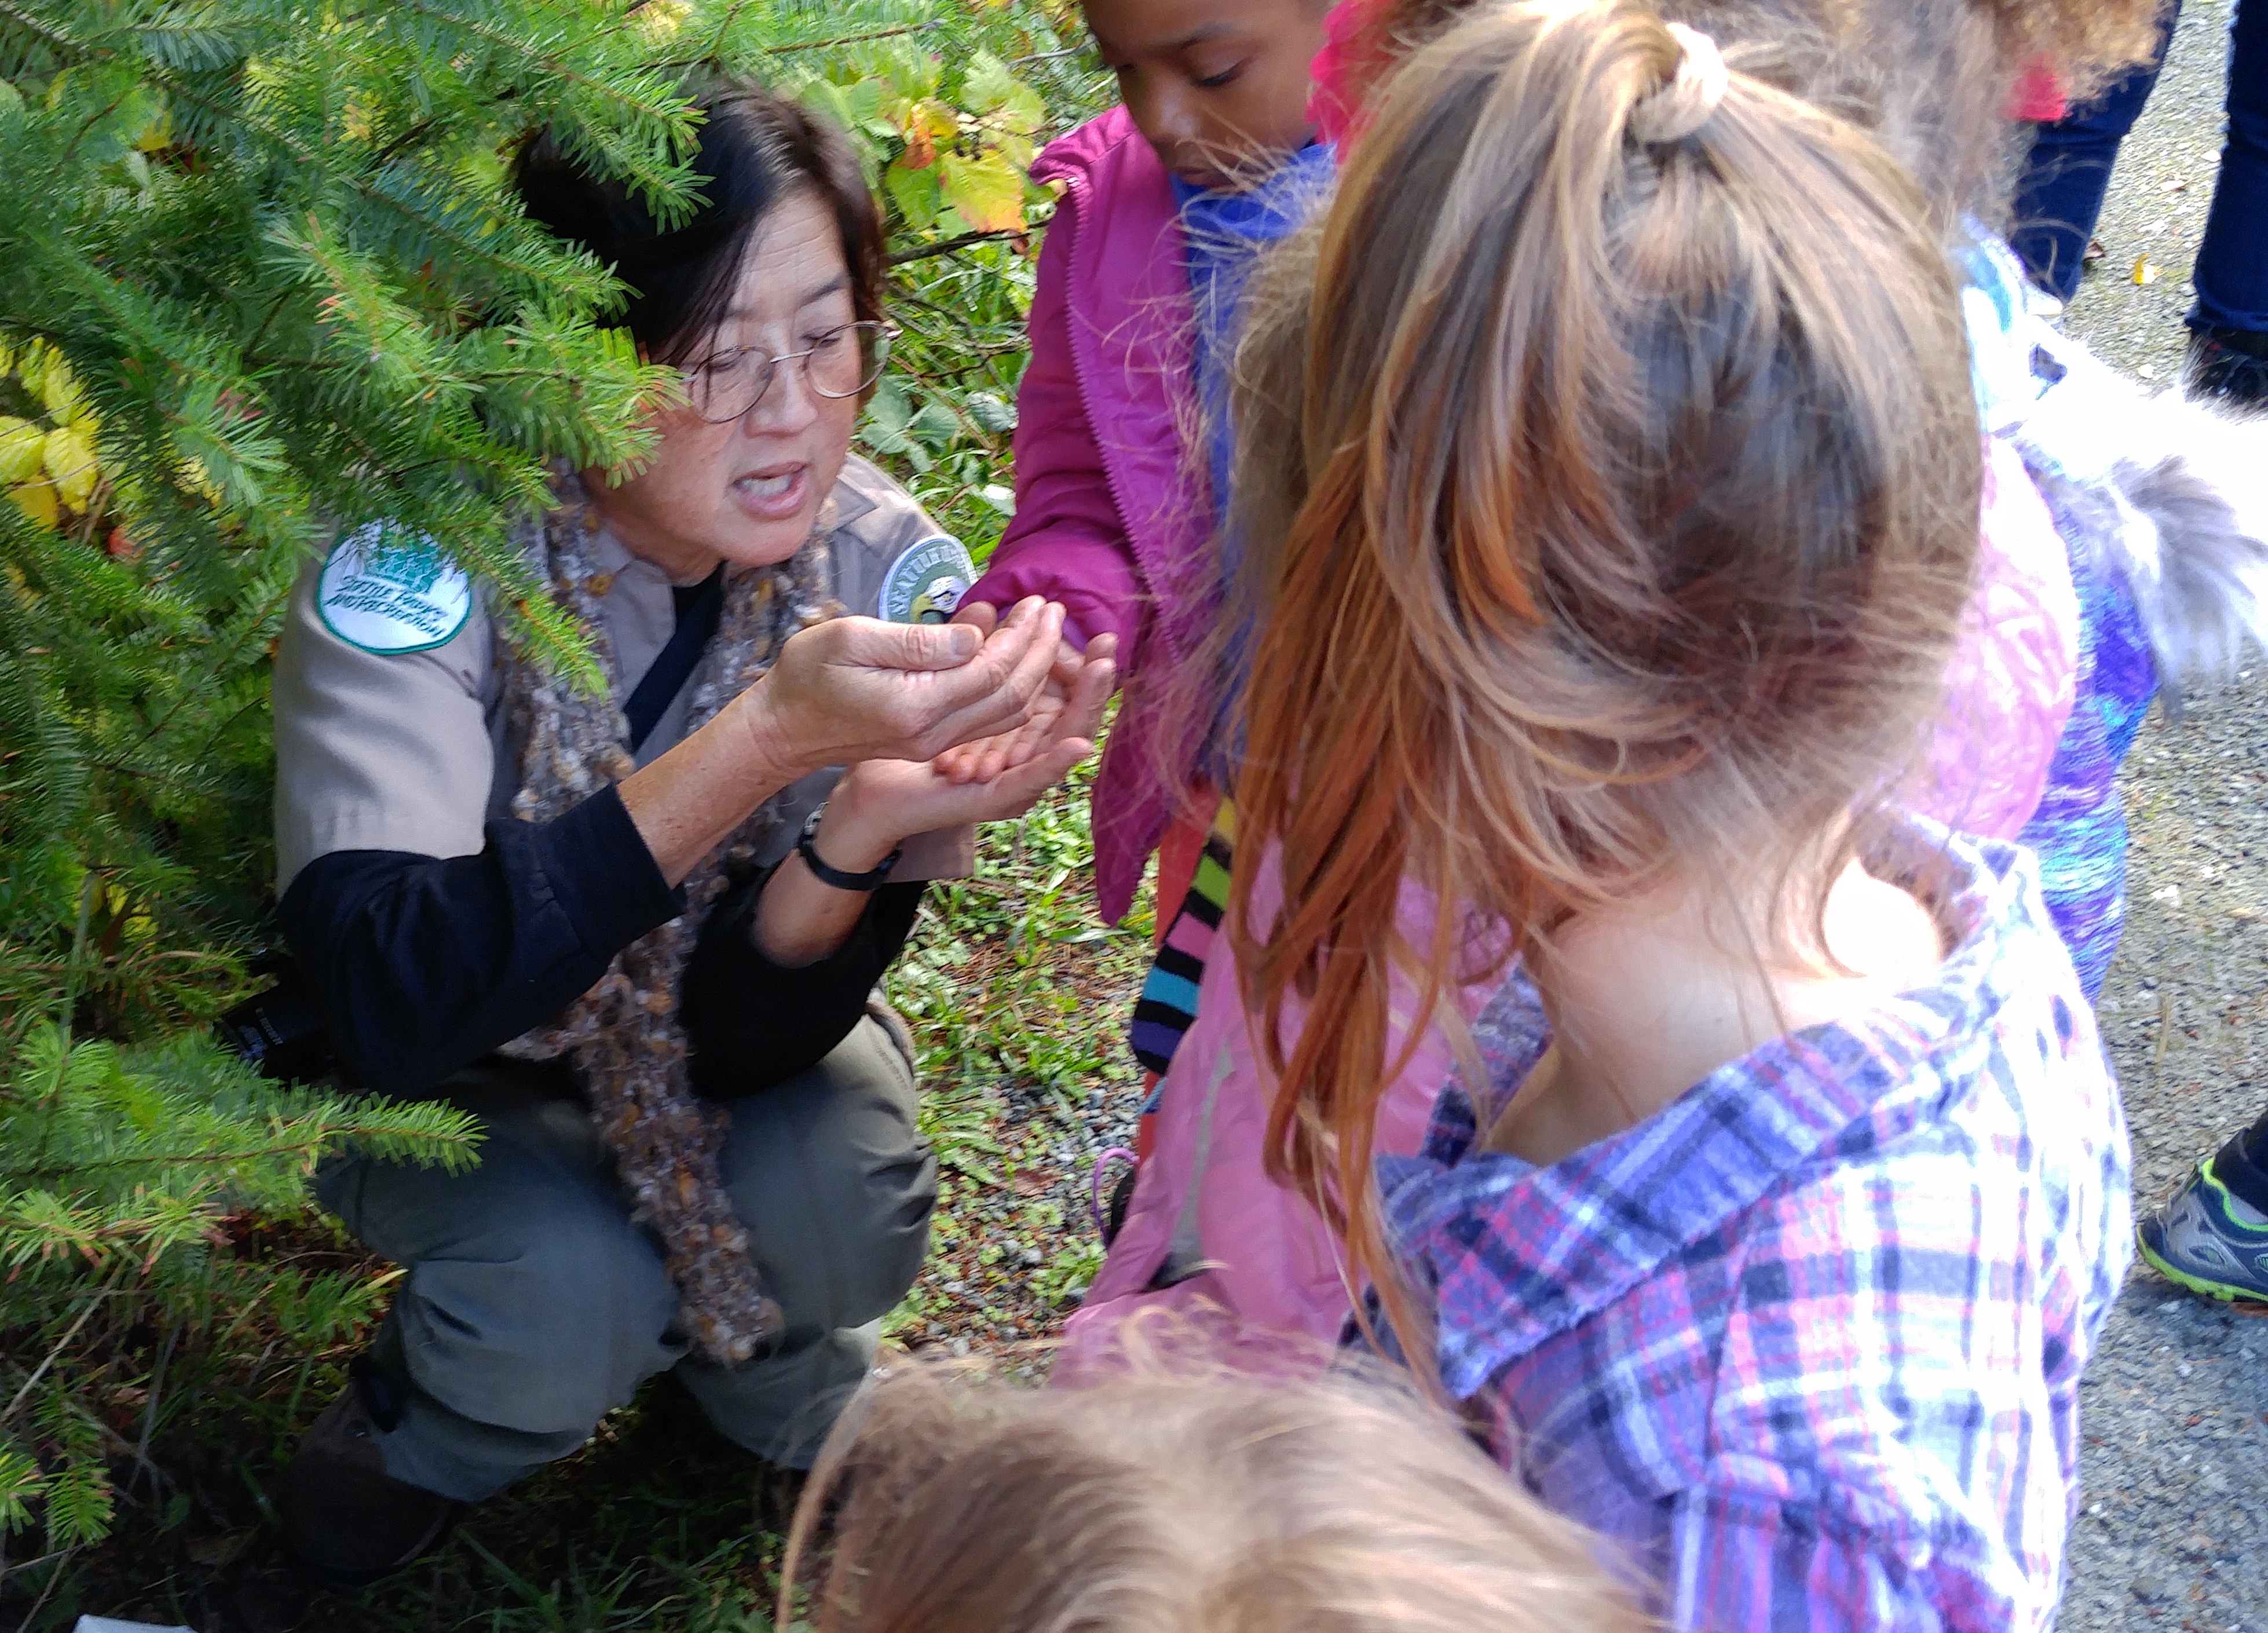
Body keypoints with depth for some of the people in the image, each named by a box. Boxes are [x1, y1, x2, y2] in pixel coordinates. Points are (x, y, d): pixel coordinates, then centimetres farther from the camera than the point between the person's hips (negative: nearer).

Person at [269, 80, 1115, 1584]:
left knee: (843, 1208, -26)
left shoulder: (890, 572, -23)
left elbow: (744, 1032, -21)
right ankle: (419, 1435, 7)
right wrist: (769, 738, -49)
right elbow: (393, 1002, -43)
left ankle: (769, 1366, 11)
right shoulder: (418, 555, -31)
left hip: (695, 1033, 3)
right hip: (419, 1062, -2)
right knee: (571, 1291, -30)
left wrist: (869, 824, -43)